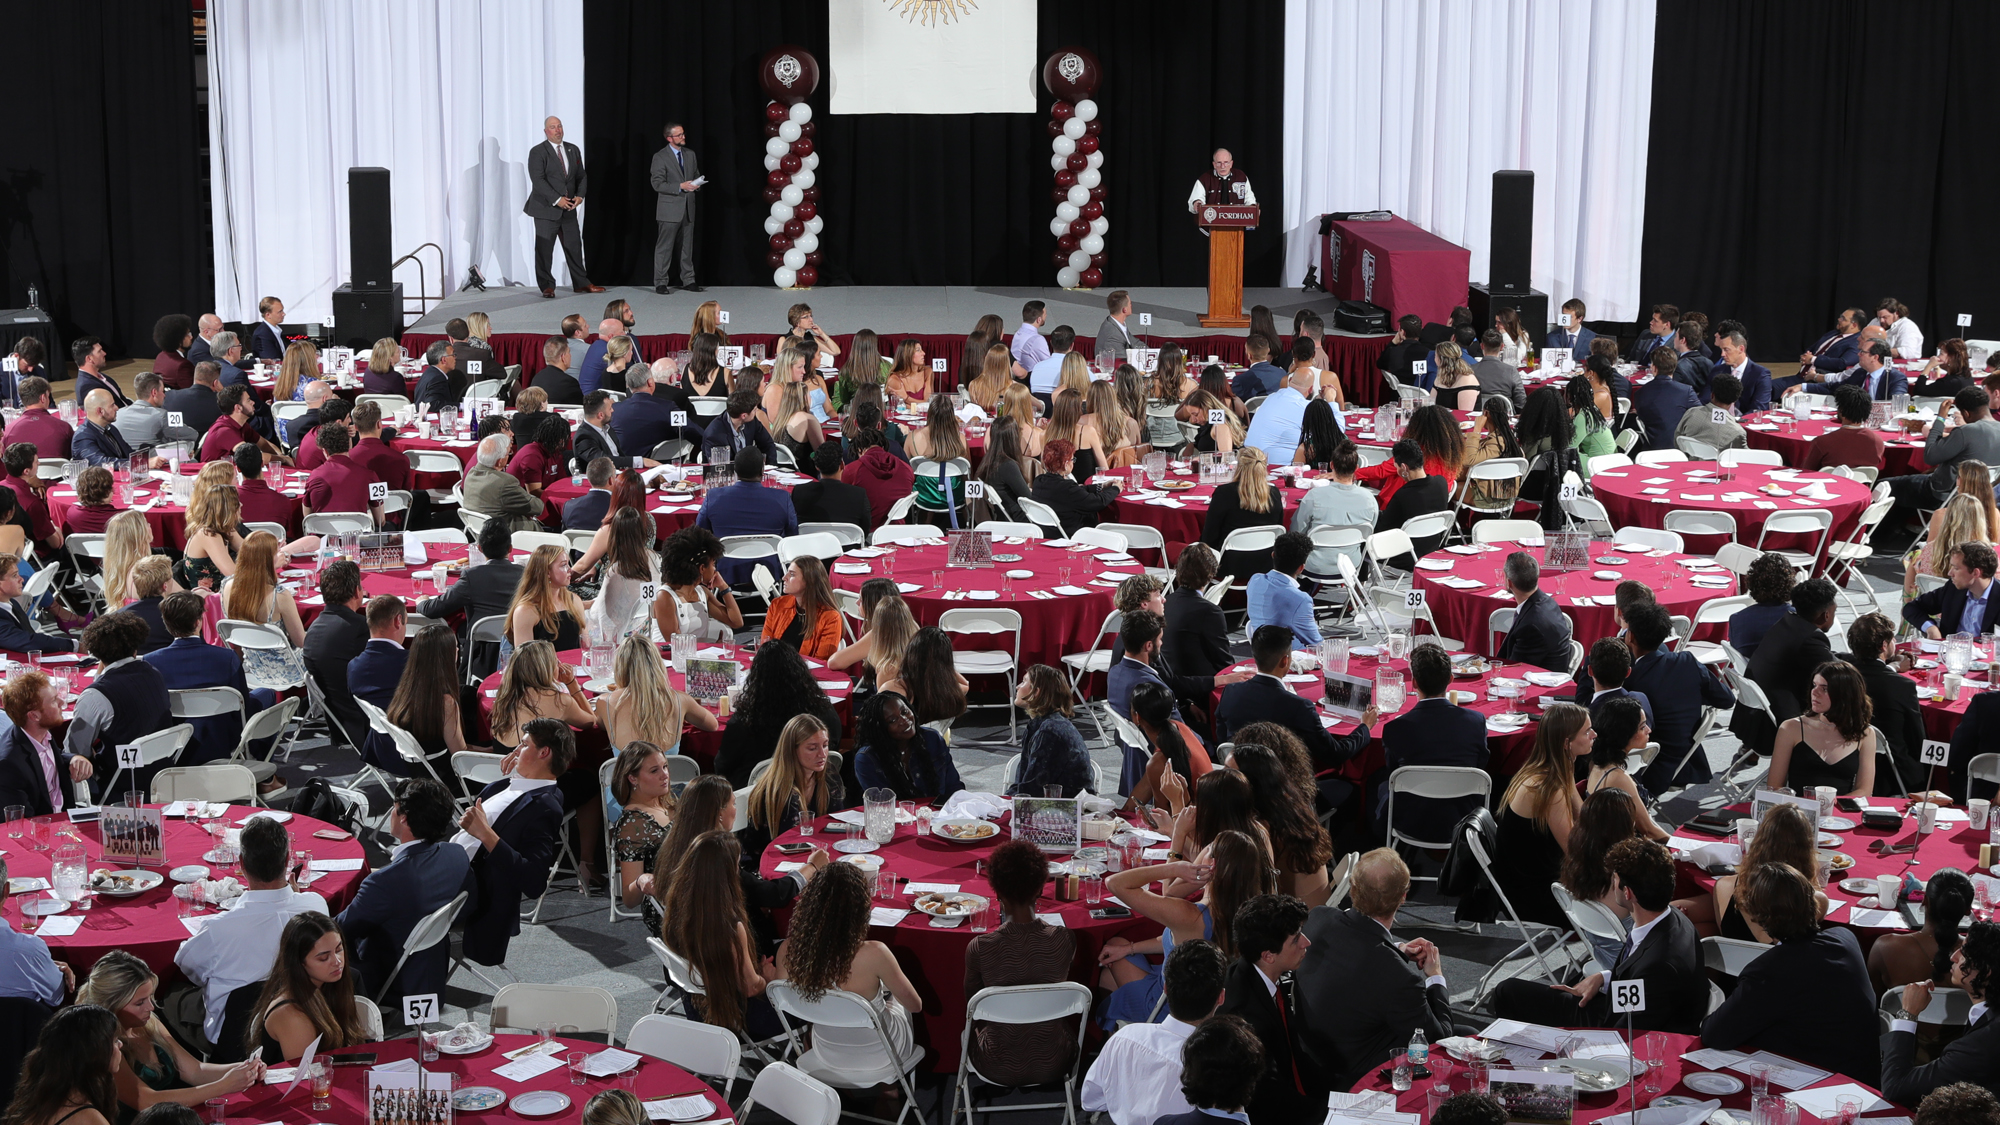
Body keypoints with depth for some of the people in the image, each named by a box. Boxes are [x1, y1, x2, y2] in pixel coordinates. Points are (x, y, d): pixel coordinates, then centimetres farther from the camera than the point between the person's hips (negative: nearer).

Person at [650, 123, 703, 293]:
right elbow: (657, 184, -11)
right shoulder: (660, 157, -6)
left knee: (687, 247, 9)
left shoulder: (690, 154, 12)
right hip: (670, 210, -5)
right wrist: (680, 187, -19)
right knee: (664, 247, -3)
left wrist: (698, 184, -3)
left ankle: (688, 280, 16)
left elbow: (696, 176, 21)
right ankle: (660, 283, 2)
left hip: (688, 209, 5)